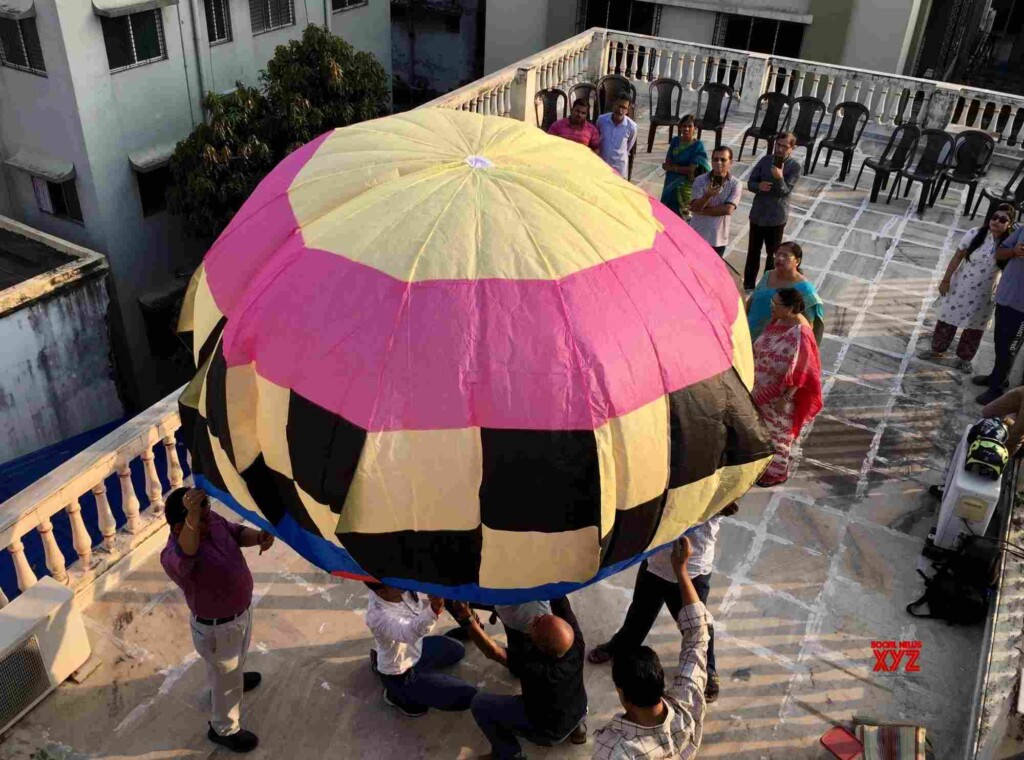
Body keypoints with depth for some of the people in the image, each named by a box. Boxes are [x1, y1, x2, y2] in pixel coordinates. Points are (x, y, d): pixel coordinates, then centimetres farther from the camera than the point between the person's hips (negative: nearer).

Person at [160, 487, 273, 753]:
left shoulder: (211, 520, -15)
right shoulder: (174, 554, -38)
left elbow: (236, 532, 0)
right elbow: (186, 555, -61)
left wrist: (258, 536, -23)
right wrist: (192, 516, -78)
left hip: (241, 610, 7)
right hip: (217, 627, -7)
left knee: (234, 661, 37)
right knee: (227, 680, 18)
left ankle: (230, 678, 68)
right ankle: (223, 729, 44)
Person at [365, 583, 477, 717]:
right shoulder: (379, 616, -40)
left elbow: (417, 604, -1)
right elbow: (410, 633, -58)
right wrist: (434, 609, -74)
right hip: (401, 674, -7)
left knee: (457, 651, 31)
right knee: (467, 696, -7)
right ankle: (397, 695, 7)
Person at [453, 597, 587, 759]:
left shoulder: (535, 667, -44)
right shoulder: (575, 639, -32)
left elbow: (492, 652, -40)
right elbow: (560, 599, -24)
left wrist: (467, 618, -49)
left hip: (550, 730, -5)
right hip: (578, 711, 5)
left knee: (480, 703, 2)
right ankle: (576, 726, 32)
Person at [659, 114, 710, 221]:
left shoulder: (698, 146, -12)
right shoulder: (675, 141, 2)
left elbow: (691, 170, -17)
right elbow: (667, 164, -1)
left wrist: (672, 168, -8)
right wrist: (682, 168, -17)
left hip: (686, 184, -5)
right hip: (671, 181, 5)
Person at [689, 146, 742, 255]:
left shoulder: (735, 184, -7)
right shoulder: (700, 180, -7)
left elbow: (728, 209, -17)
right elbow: (694, 207, -15)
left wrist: (702, 210, -14)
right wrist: (707, 195, -35)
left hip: (718, 239, 0)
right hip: (697, 235, 0)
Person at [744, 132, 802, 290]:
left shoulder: (794, 166, -11)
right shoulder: (766, 160, 1)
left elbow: (785, 191, -18)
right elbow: (750, 182, 1)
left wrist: (779, 177, -37)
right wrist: (759, 186, -21)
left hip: (776, 216, -4)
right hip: (757, 213, 4)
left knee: (772, 253, 10)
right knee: (753, 251, 14)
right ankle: (748, 284, 27)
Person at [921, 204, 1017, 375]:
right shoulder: (975, 234, -14)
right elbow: (957, 258, -7)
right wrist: (946, 280, -5)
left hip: (984, 294, 0)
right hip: (961, 287, 0)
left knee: (975, 327, 13)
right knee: (948, 319, 13)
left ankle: (964, 358, 31)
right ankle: (937, 349, 33)